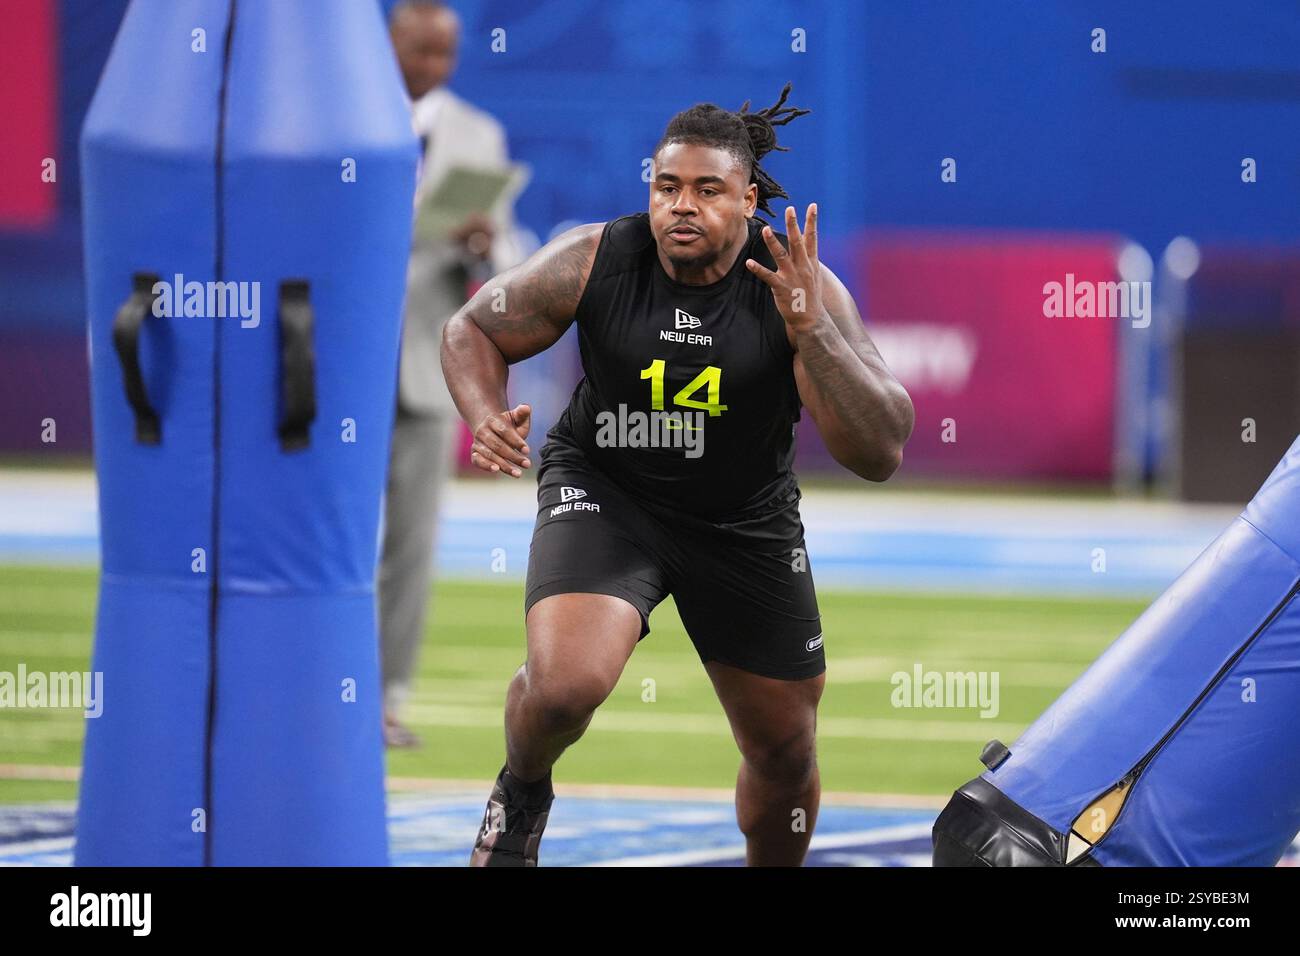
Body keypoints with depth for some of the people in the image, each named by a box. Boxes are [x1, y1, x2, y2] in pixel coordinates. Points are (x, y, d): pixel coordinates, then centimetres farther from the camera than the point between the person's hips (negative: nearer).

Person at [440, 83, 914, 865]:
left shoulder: (801, 289, -21)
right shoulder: (593, 261, -18)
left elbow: (881, 455, -27)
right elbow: (473, 330, 0)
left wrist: (812, 331, -39)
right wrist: (486, 417, -21)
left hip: (746, 521, 2)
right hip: (605, 492, -2)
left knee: (785, 751, 12)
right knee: (564, 685, -29)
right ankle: (523, 793, 7)